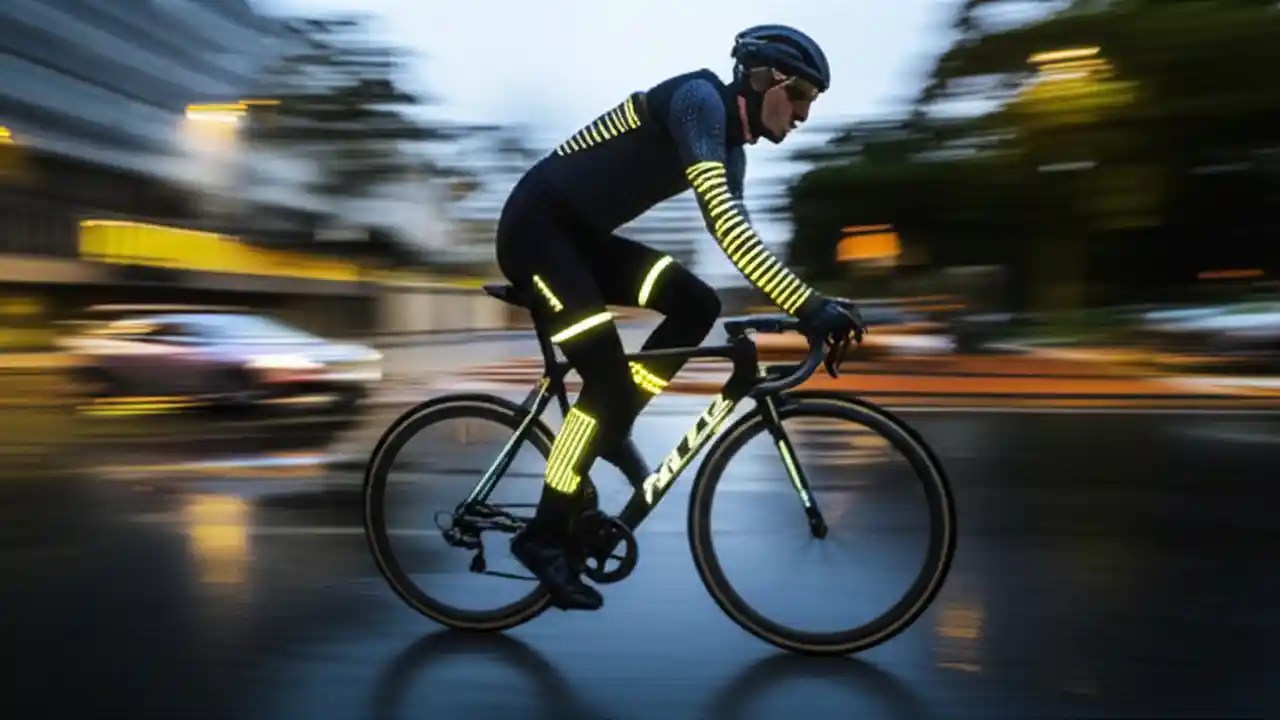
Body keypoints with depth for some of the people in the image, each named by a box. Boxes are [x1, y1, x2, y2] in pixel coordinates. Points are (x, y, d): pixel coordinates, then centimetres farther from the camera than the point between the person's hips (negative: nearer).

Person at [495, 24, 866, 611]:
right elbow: (724, 220, -31)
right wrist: (808, 304, -35)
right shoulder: (699, 98, -17)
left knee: (697, 305, -5)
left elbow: (737, 234, 11)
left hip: (579, 233, 9)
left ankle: (609, 426, 6)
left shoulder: (729, 146, 10)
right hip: (536, 224, -9)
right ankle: (543, 535, -3)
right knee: (610, 378, -14)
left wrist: (806, 310, 4)